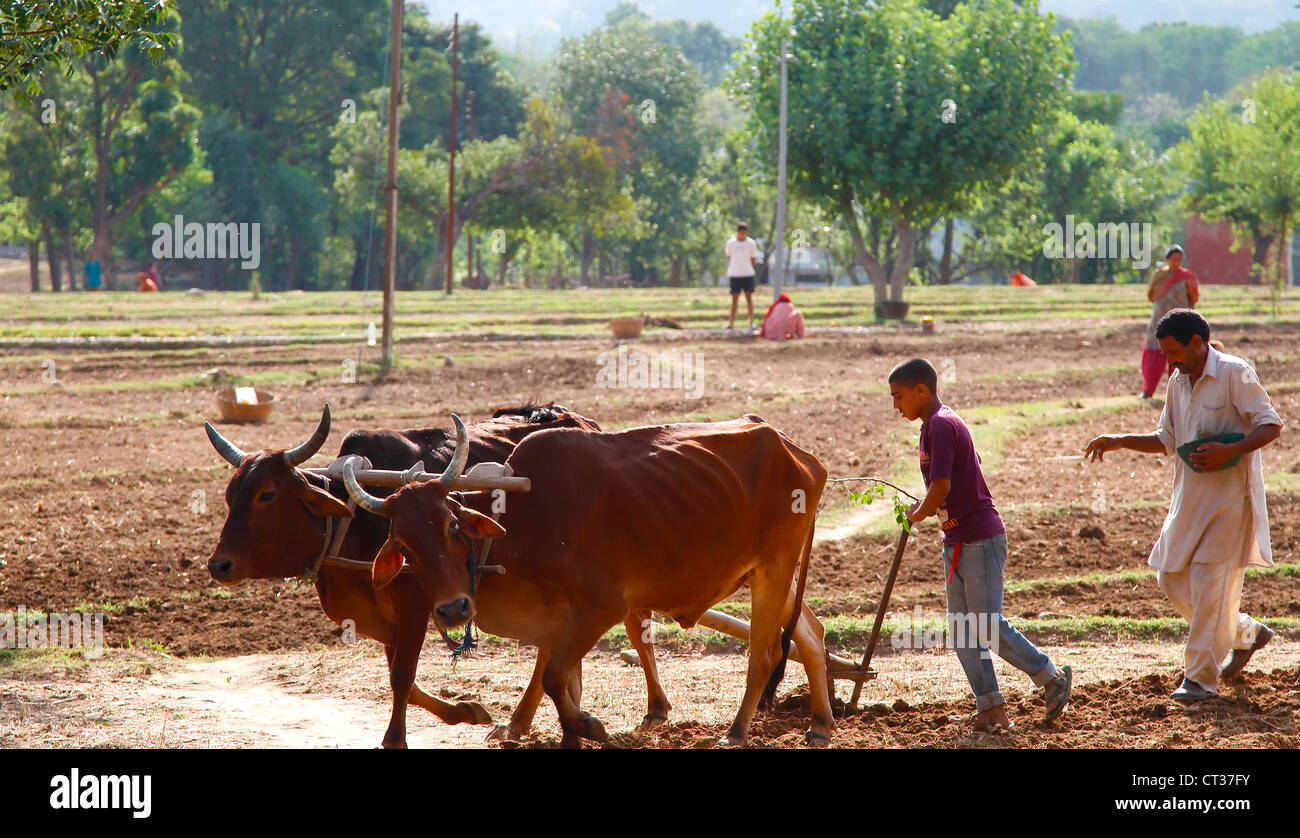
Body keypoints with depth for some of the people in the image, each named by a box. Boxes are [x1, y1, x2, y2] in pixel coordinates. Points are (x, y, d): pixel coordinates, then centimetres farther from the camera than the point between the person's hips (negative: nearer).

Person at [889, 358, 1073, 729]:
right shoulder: (937, 423, 14)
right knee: (961, 630, 7)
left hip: (980, 539, -10)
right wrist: (926, 507, 9)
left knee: (988, 626, -6)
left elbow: (941, 487, -24)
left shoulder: (941, 425, -17)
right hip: (958, 541, 10)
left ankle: (1052, 678, 7)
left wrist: (918, 514, -6)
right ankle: (990, 706, 8)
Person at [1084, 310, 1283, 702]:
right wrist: (1120, 441, 5)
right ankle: (1247, 633, 27)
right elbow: (1167, 440, 19)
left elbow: (1271, 426, -13)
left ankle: (1201, 677, -3)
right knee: (1174, 580, 9)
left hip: (1229, 496, -8)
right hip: (1189, 499, 8)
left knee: (1209, 584, -9)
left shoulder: (1235, 374, -12)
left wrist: (1229, 452, -26)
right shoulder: (1178, 382, 10)